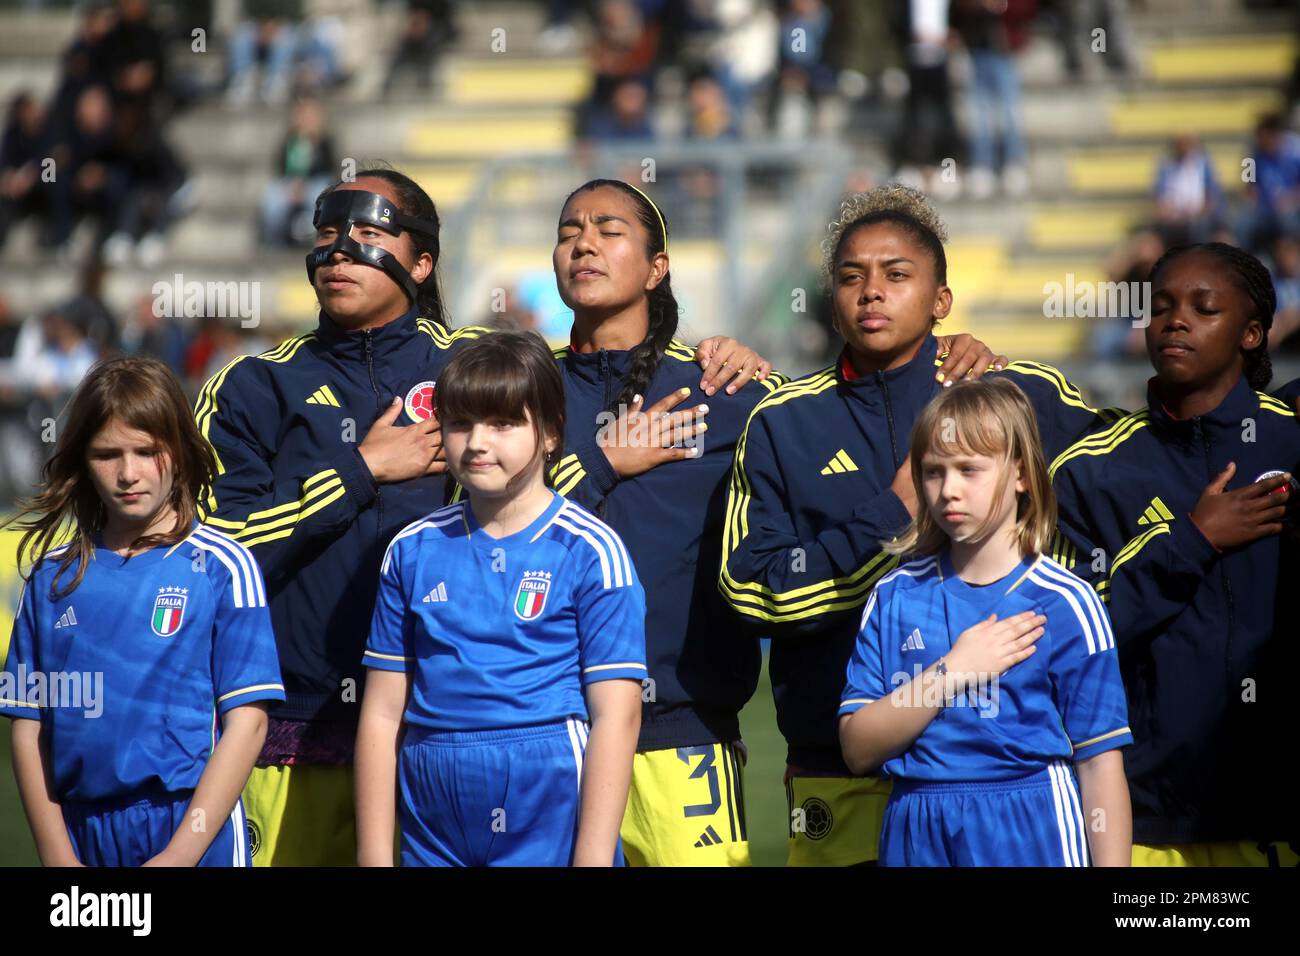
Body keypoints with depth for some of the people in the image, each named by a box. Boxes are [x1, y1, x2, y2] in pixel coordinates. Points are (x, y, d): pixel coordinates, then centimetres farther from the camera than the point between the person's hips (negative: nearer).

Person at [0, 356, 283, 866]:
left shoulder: (220, 567, -4)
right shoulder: (53, 576, 6)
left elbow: (246, 721, -8)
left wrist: (181, 853, -13)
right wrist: (57, 854, -5)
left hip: (193, 832, -3)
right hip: (82, 836, 3)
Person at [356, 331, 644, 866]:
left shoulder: (589, 551, -3)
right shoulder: (414, 551, 8)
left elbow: (616, 716, -7)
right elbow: (383, 713, 8)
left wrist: (593, 858, -13)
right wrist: (373, 853, 3)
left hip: (551, 824, -3)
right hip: (434, 834, 3)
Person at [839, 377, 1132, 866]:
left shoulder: (1064, 604, -6)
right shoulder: (895, 596, 3)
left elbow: (1100, 766, -7)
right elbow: (859, 750, -4)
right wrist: (952, 671, -14)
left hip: (1030, 833, -2)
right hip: (918, 841, 3)